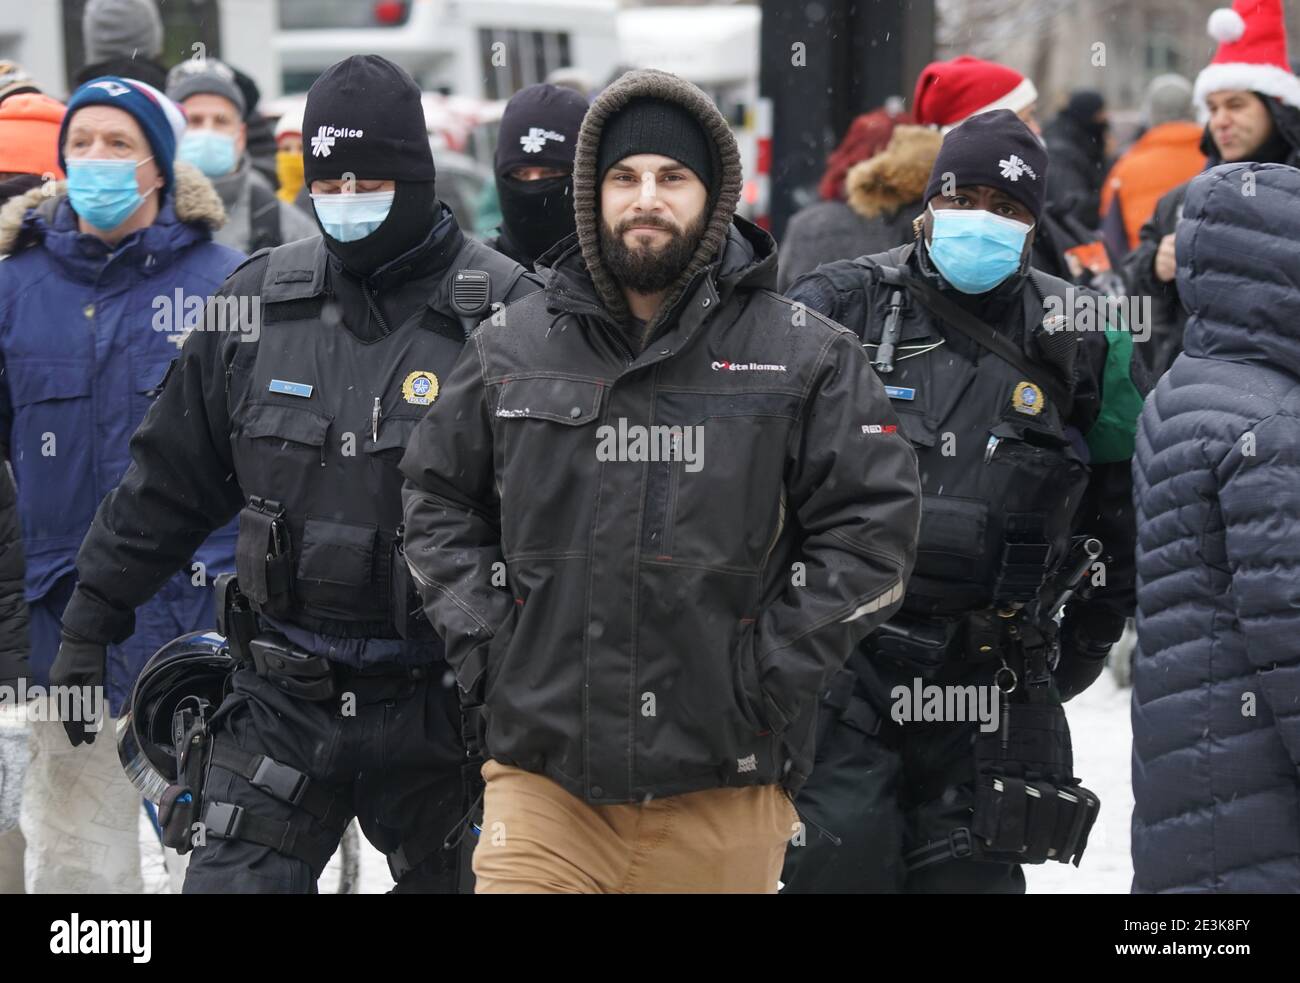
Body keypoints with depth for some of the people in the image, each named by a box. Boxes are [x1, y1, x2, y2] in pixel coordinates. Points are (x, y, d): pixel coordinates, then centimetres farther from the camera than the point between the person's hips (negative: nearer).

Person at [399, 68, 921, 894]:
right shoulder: (512, 351, 9)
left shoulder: (806, 357, 1)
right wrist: (481, 644, 5)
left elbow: (874, 524, -1)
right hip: (542, 776, 1)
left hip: (721, 791, -1)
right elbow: (439, 500, 18)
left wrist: (770, 670, -7)